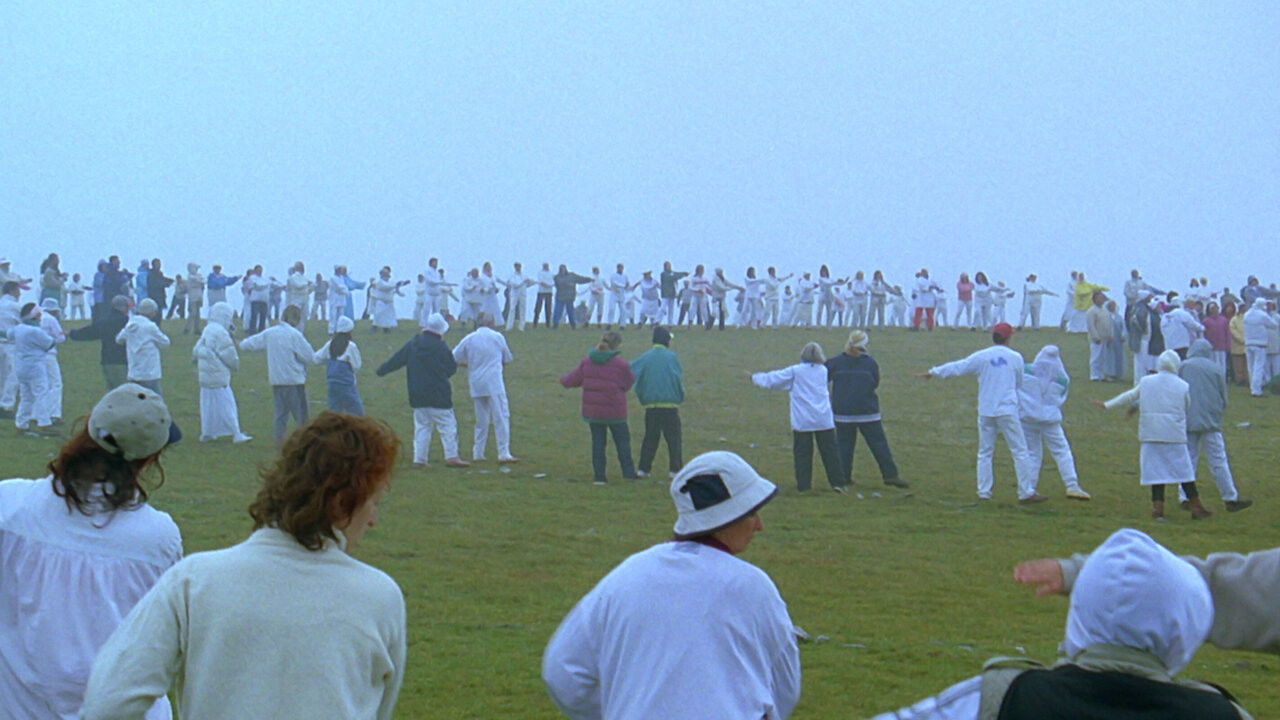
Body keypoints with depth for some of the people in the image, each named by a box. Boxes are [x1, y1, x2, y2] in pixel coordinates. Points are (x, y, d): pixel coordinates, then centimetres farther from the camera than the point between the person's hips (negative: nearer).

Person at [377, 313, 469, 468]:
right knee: (447, 425, 0)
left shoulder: (411, 344, 3)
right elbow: (451, 368, -2)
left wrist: (381, 370, 27)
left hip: (417, 395, 5)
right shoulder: (440, 347, -9)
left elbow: (396, 359, 12)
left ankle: (419, 459, 7)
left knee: (421, 426, 10)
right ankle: (451, 456, -5)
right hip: (438, 395, -5)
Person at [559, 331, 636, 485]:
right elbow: (628, 384, -1)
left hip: (592, 410, 4)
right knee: (622, 440, 11)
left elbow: (572, 380, 7)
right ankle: (628, 473, 10)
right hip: (614, 411, -4)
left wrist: (564, 378, 29)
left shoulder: (587, 361, -1)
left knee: (597, 441, 10)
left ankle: (599, 476, 8)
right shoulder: (620, 364, -14)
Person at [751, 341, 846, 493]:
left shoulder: (794, 371, -5)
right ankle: (838, 482, 4)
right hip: (824, 420, 2)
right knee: (829, 451, 6)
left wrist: (754, 377, 19)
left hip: (802, 420, -2)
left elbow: (771, 380, 2)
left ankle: (803, 485, 7)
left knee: (802, 452, 6)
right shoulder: (823, 370, 7)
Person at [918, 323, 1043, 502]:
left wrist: (933, 372, 14)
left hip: (985, 412, 2)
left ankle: (983, 493, 8)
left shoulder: (981, 356, -1)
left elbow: (957, 367, 3)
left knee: (985, 453, 12)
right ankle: (1026, 492, 1)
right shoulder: (1016, 358, 0)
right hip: (1007, 411, -2)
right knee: (1020, 452, 3)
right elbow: (1020, 384, 12)